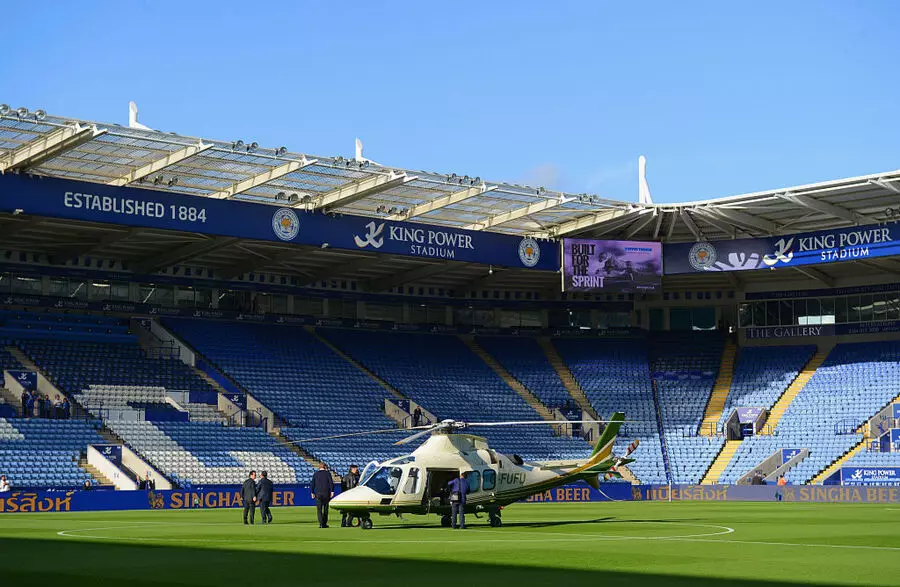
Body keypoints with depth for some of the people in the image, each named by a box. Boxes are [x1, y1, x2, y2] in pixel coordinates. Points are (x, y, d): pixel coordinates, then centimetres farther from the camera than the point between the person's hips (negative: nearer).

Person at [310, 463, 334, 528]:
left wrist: (312, 493, 9)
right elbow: (331, 483, -4)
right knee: (325, 509, 8)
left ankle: (321, 523, -12)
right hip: (326, 493, 0)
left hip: (318, 493, 0)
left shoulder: (315, 474, 7)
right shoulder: (328, 473, 2)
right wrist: (332, 491, -2)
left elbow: (312, 484, 5)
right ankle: (324, 523, 10)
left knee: (319, 509, 0)